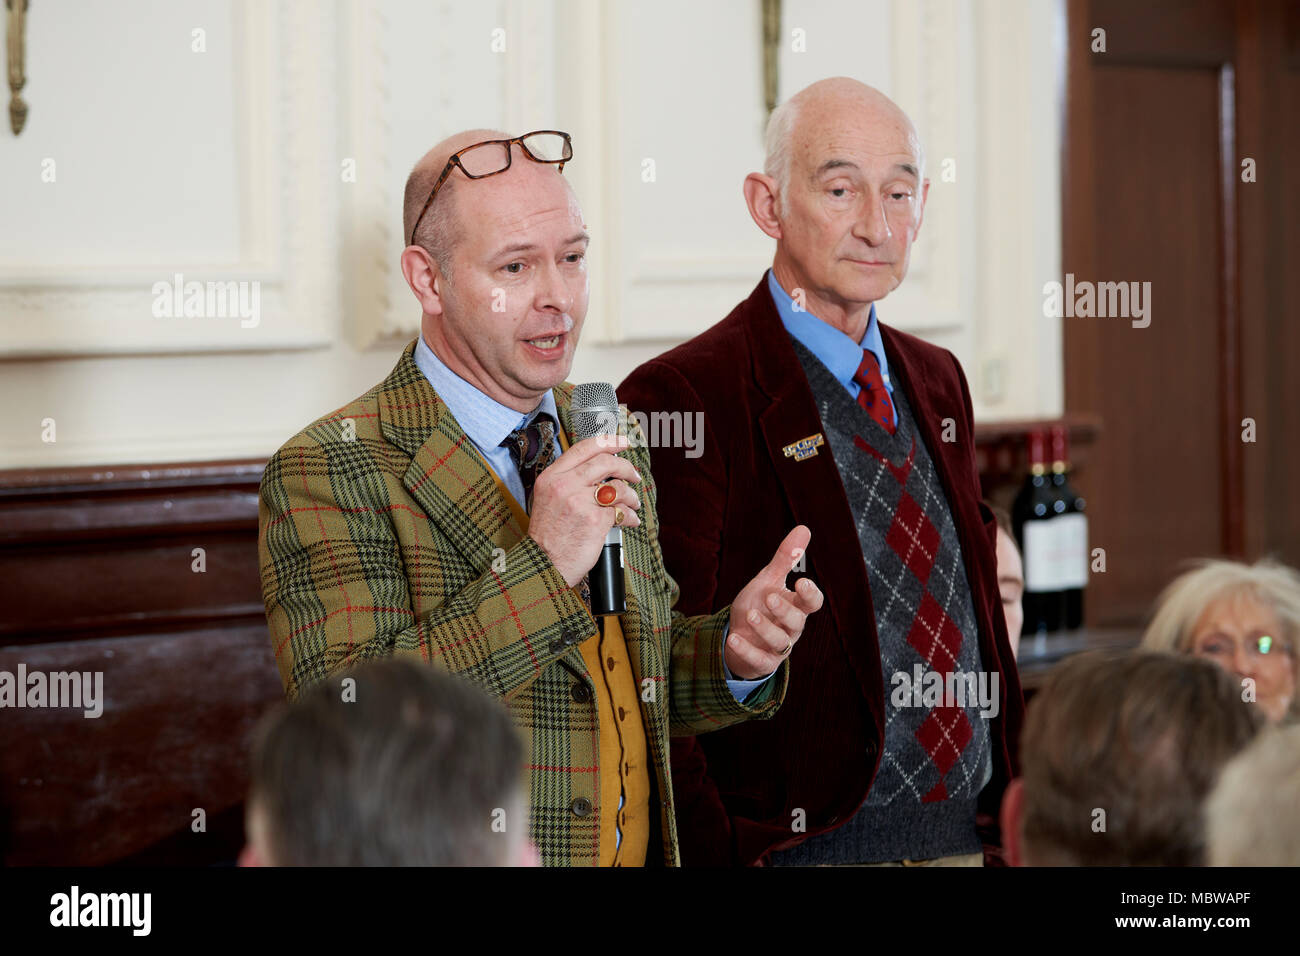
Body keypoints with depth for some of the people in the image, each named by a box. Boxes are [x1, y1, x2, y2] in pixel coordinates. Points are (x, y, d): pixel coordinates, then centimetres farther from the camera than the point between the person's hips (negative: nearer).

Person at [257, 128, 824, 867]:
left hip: (643, 852, 5)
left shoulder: (610, 437, 3)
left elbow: (645, 679, 11)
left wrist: (736, 651, -9)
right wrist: (543, 566, -30)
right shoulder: (327, 472, -17)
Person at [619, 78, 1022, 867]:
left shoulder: (939, 382, 13)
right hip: (809, 846, -6)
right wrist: (726, 855, -21)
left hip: (967, 838, 6)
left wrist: (1013, 816, 10)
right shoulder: (682, 399, -10)